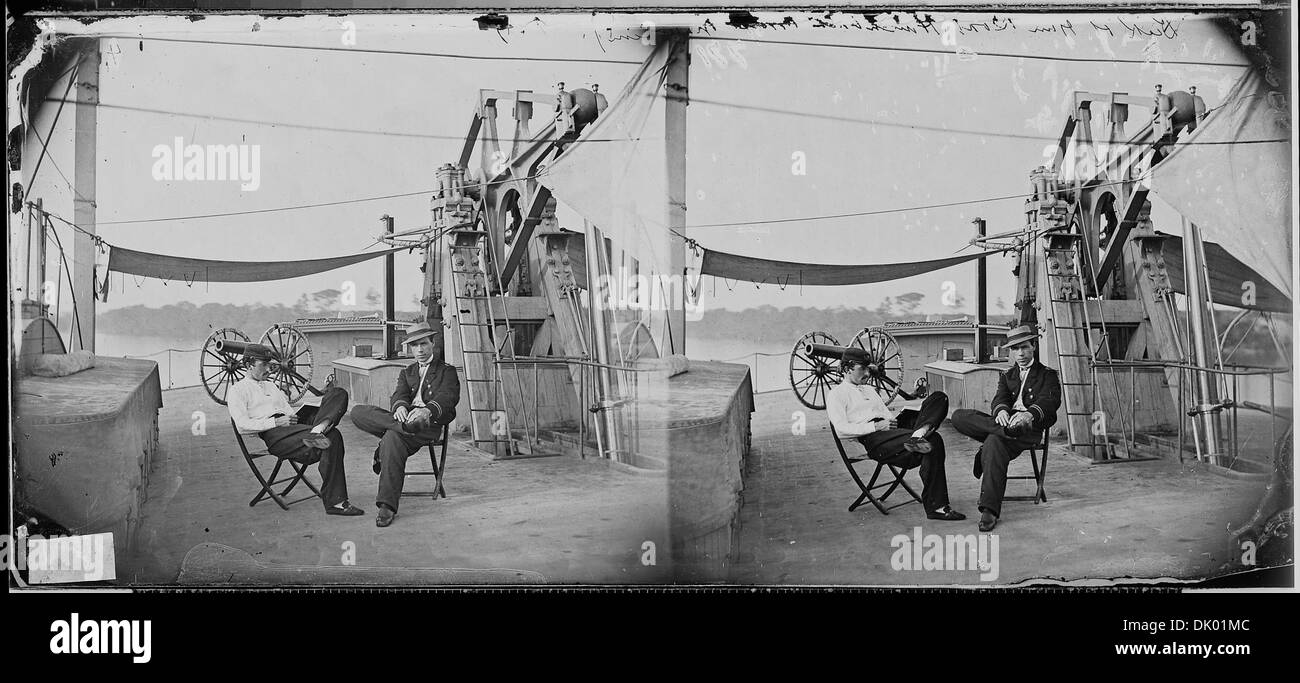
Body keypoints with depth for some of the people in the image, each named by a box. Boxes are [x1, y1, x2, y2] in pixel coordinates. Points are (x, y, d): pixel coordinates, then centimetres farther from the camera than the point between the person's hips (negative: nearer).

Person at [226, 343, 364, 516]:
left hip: (293, 426, 7)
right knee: (332, 438, -30)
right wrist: (276, 422, -14)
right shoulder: (236, 390, 9)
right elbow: (242, 426, -6)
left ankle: (317, 430, -40)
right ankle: (334, 502, -29)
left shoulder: (271, 386, 34)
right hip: (272, 435, -7)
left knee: (338, 393, -12)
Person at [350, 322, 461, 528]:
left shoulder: (447, 371, 15)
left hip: (428, 422, -5)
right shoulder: (407, 373, 29)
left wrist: (428, 410, -30)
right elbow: (399, 395, 8)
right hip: (405, 417, 5)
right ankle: (404, 426, -33)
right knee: (358, 413, -16)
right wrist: (399, 407, -19)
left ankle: (387, 506, -40)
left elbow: (448, 397, -6)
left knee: (393, 438, -37)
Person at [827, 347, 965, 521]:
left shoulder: (869, 389, 34)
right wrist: (875, 426, -13)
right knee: (934, 442, -30)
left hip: (893, 432, 8)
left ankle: (918, 434, -39)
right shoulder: (836, 394, 8)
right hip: (872, 440, -8)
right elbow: (841, 429, -8)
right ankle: (935, 506, -30)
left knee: (939, 397, -12)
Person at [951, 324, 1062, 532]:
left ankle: (989, 510, -40)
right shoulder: (1006, 376, 27)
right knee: (959, 416, -18)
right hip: (1006, 422, 5)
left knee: (994, 443, -38)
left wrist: (1029, 414, -32)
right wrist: (1001, 411, -22)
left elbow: (1050, 401, -7)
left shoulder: (1048, 375, 13)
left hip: (1029, 428, -5)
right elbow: (1000, 398, 6)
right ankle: (1005, 431, -35)